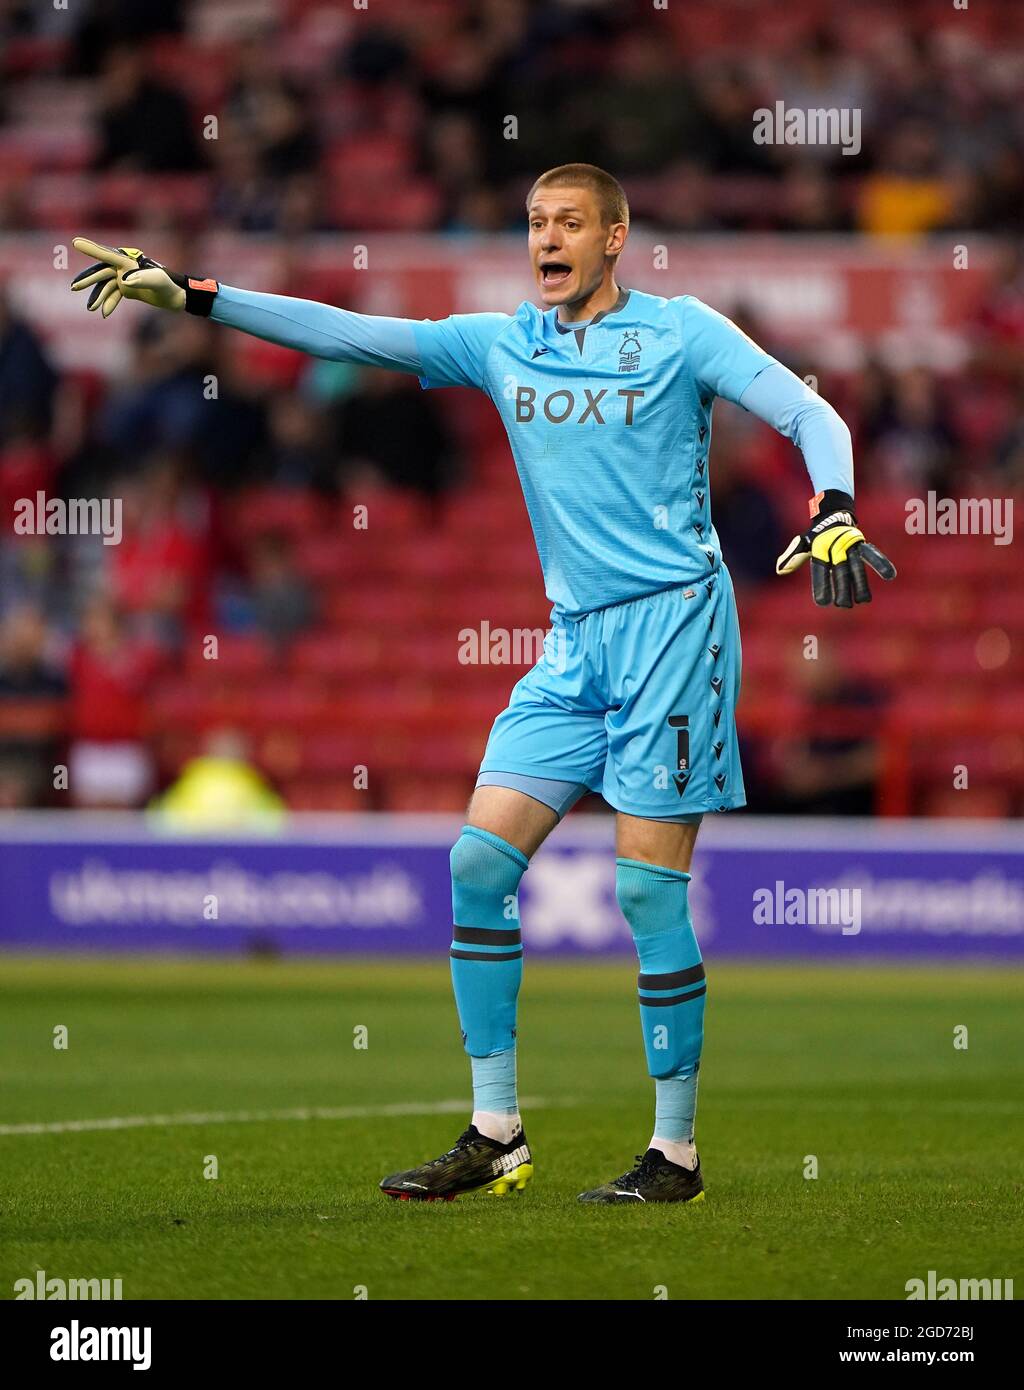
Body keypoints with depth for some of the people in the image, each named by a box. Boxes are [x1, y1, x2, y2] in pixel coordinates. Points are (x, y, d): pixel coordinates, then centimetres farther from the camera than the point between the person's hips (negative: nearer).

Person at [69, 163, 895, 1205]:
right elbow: (350, 334, 9)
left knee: (648, 887, -9)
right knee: (479, 859, -3)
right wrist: (189, 296, 4)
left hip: (673, 620, -6)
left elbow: (810, 415, -4)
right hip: (574, 641, 6)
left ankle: (676, 1153, 0)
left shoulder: (679, 332, -1)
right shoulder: (499, 346, 12)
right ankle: (495, 1137, 4)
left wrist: (833, 519, -22)